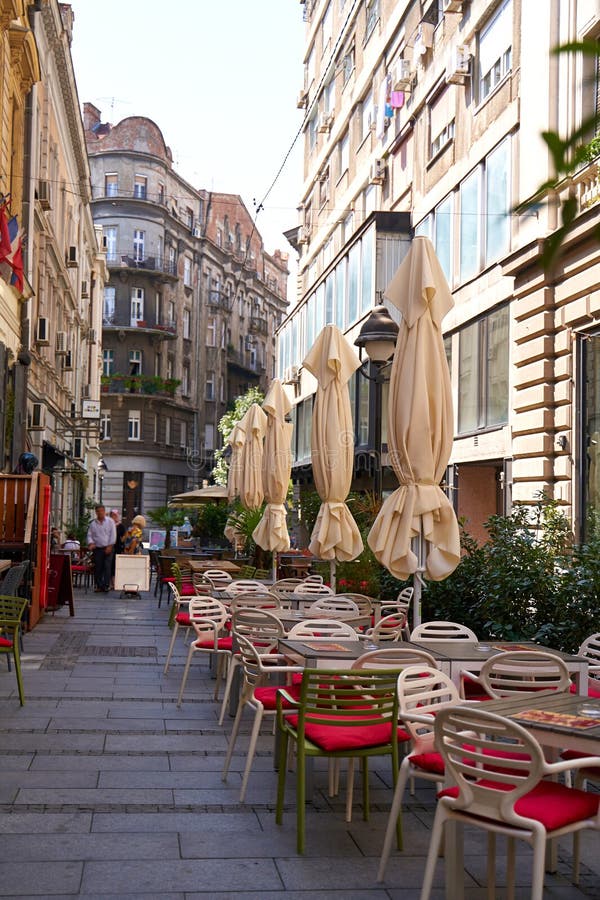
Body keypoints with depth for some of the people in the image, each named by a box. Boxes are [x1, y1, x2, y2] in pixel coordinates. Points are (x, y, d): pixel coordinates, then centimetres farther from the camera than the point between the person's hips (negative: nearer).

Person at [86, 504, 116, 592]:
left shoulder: (110, 521, 3)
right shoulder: (93, 523, 10)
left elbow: (113, 534, -1)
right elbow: (89, 535, 12)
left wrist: (110, 546, -8)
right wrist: (91, 543, -7)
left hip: (108, 548, -2)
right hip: (97, 548, 3)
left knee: (107, 566, -11)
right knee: (98, 568, 0)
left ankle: (106, 585, -11)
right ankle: (99, 585, 8)